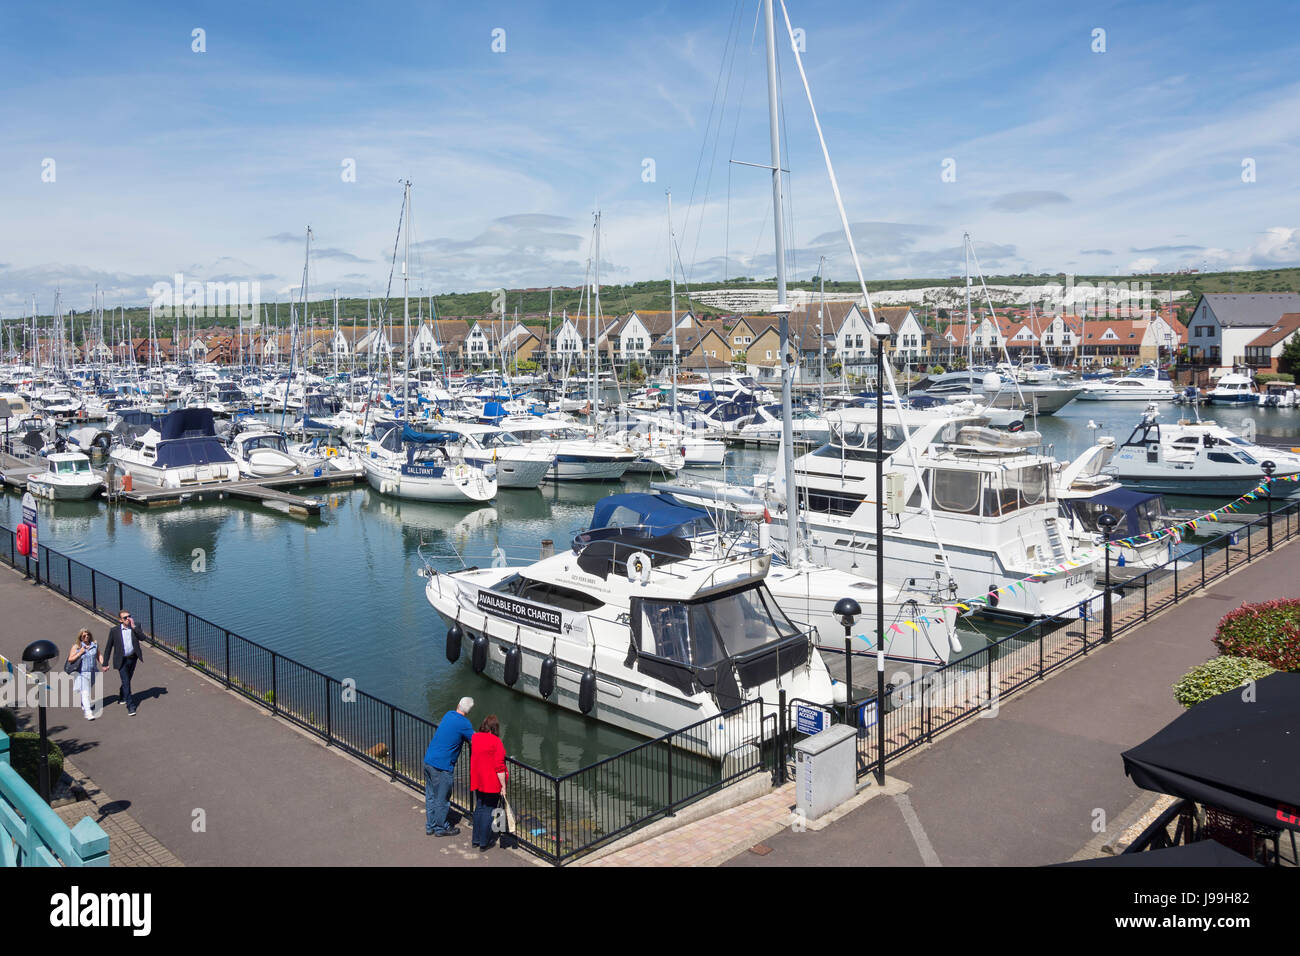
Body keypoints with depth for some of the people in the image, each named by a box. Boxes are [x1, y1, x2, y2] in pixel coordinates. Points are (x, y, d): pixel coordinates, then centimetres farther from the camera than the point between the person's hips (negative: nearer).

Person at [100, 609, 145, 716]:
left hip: (133, 658, 3)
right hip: (122, 661, -3)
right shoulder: (114, 630, -7)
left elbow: (142, 638, -19)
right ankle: (130, 706, -4)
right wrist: (104, 663, 0)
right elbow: (108, 647, -1)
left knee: (127, 680, 20)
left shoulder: (135, 628, -2)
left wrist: (134, 626, -22)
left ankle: (122, 697, 43)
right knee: (126, 682, -7)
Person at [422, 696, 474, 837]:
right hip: (442, 767, -8)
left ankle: (430, 827, 30)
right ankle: (440, 828, 22)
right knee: (442, 799, 9)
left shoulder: (449, 714, 7)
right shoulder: (464, 724, -15)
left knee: (430, 796, 18)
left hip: (428, 761, 8)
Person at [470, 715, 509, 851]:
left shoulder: (475, 737, 2)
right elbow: (499, 766, -18)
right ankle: (483, 843, 11)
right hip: (491, 782, -6)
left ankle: (476, 839, 29)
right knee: (489, 811, 4)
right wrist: (503, 785, -12)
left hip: (477, 780, 6)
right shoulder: (496, 741, -17)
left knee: (479, 808, 19)